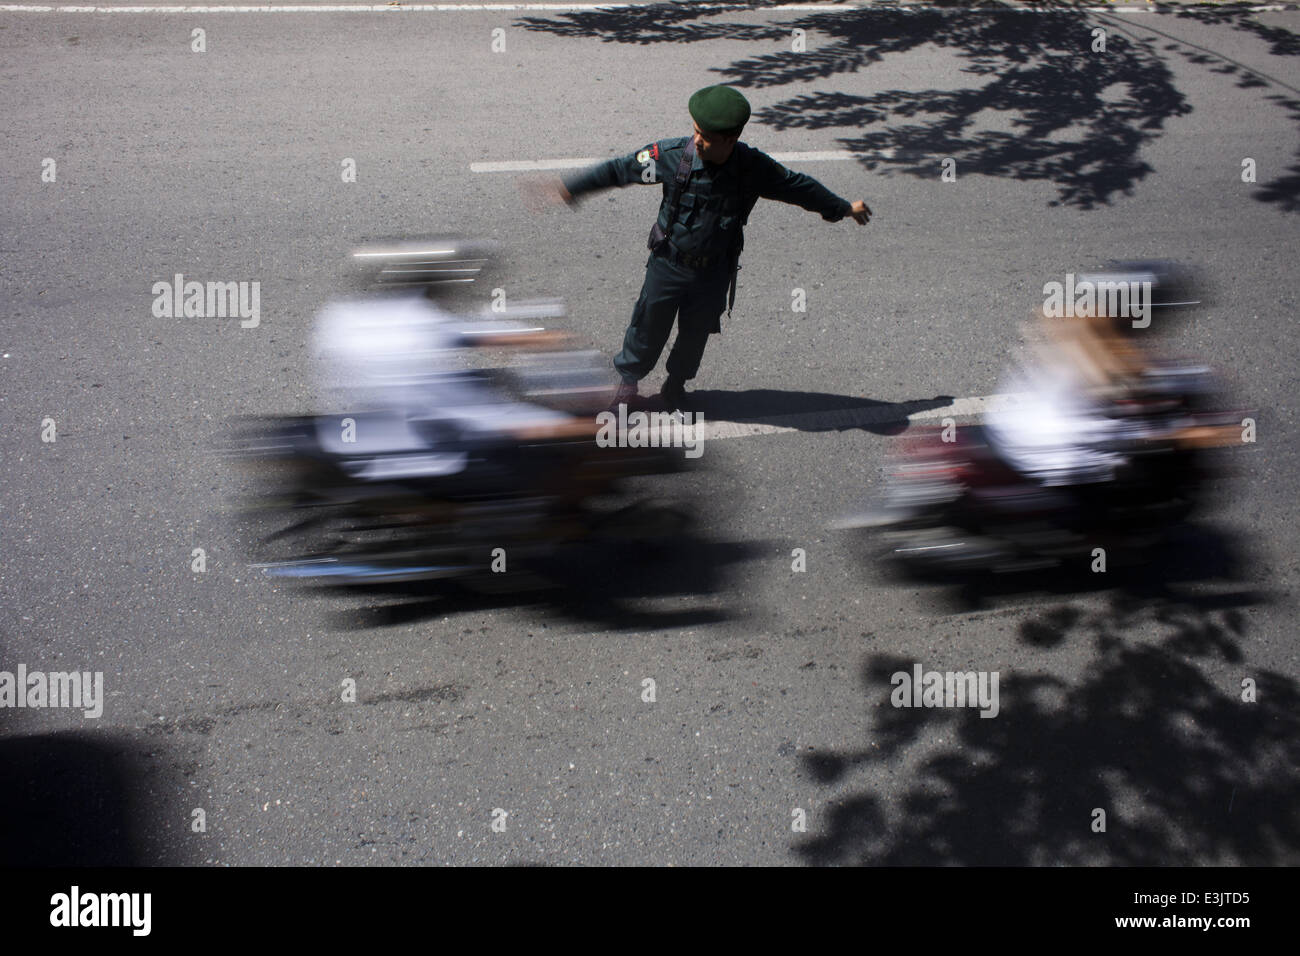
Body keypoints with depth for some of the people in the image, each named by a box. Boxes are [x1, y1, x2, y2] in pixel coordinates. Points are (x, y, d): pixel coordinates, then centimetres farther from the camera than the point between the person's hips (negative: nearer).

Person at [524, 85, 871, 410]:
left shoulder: (754, 168, -18)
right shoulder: (673, 155, -23)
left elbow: (797, 186, -1)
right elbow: (619, 169, -13)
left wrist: (843, 208, 11)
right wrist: (567, 188, -13)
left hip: (714, 272, 1)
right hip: (668, 263, -1)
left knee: (696, 331, 16)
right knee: (650, 325, 11)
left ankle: (675, 386, 43)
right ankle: (628, 378, 39)